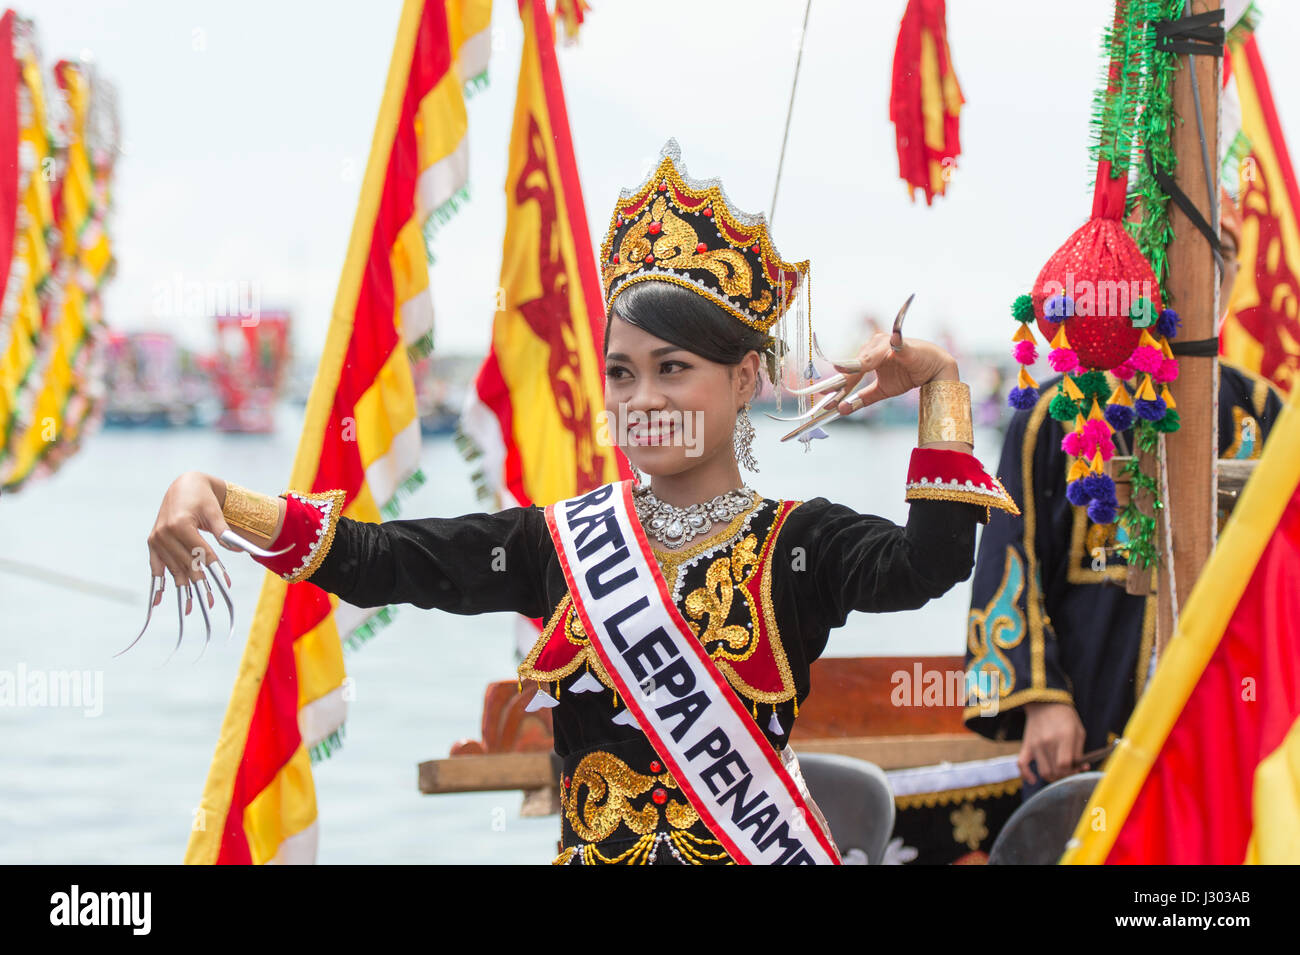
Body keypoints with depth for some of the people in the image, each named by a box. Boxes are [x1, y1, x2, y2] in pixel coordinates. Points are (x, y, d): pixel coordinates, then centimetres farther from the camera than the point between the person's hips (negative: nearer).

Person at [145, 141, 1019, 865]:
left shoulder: (799, 544, -4)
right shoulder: (562, 542, 4)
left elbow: (927, 565, -23)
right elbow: (374, 561, -1)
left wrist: (940, 381, -19)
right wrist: (213, 498, -13)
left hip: (750, 849, -3)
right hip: (590, 851, 3)